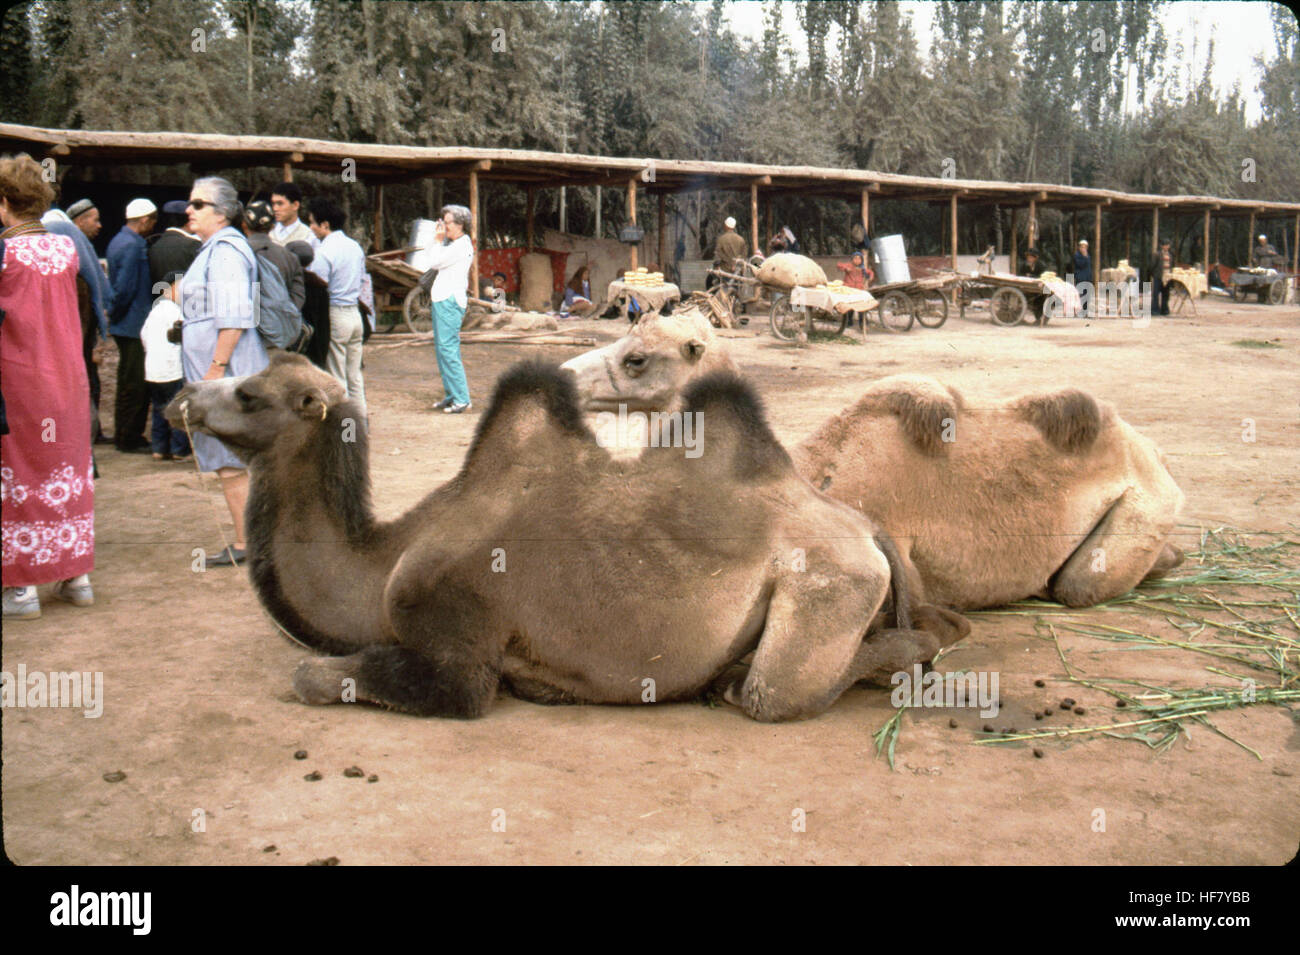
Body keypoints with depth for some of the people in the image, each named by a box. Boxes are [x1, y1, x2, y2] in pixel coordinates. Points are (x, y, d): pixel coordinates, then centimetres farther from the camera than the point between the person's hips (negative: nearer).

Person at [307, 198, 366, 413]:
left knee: (336, 379, -1)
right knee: (354, 376, 13)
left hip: (334, 316, -8)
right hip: (355, 314, 8)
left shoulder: (323, 252, -14)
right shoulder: (355, 246, 10)